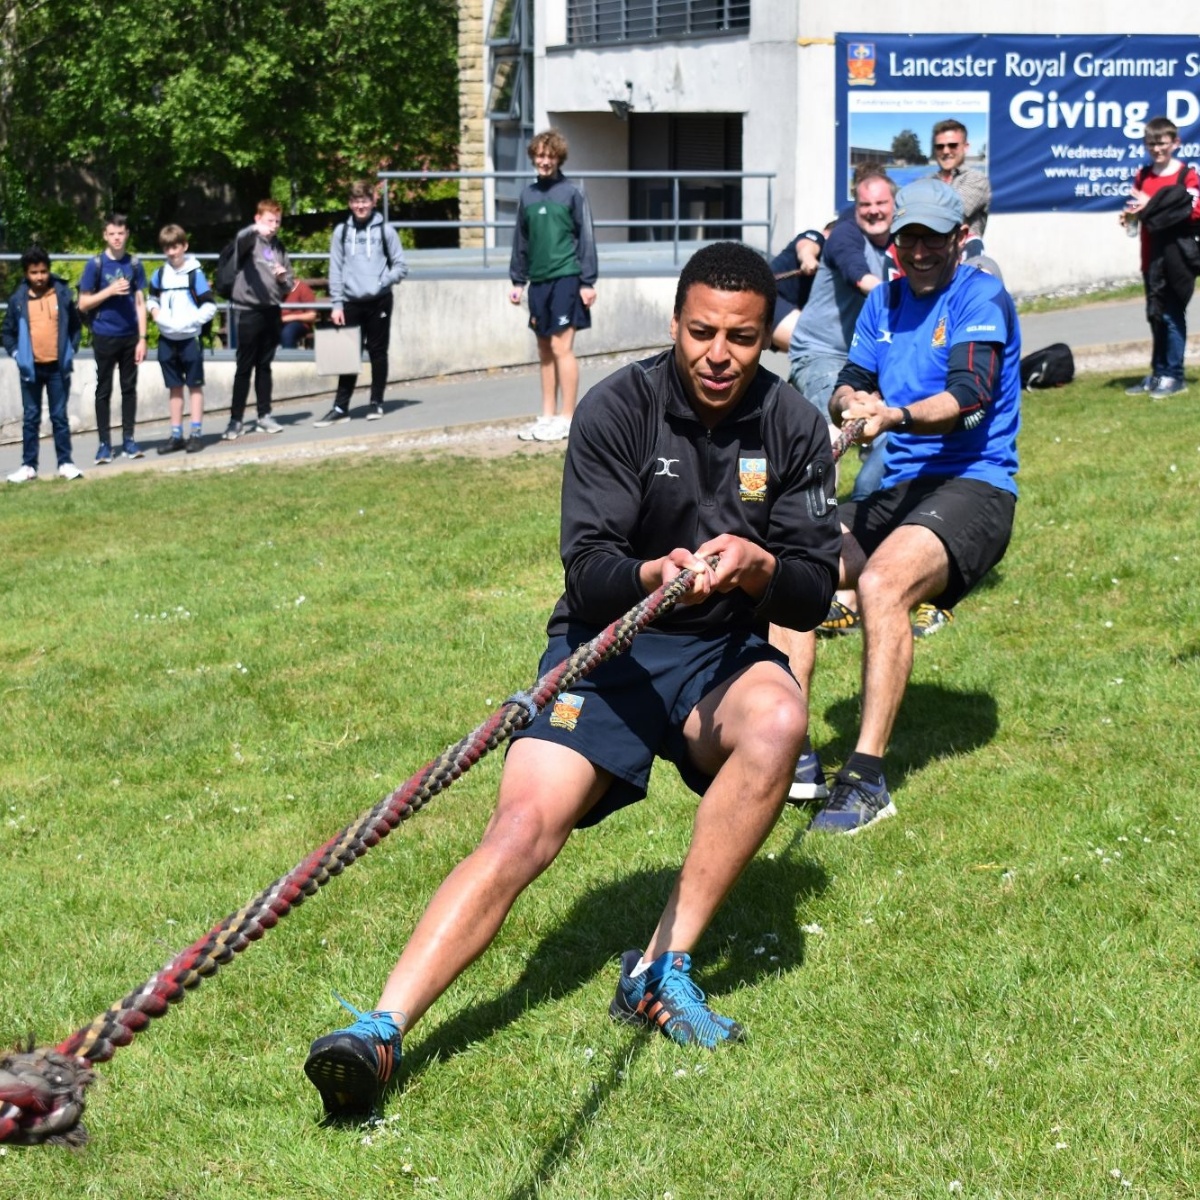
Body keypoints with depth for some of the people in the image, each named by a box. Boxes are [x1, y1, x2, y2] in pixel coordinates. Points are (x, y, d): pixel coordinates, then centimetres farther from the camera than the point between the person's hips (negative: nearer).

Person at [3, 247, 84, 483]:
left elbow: (76, 325, 10)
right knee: (31, 418, 7)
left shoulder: (63, 294, -1)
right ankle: (28, 465, 11)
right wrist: (16, 354, -4)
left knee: (60, 416, 5)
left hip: (58, 367, 0)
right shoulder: (18, 300, -2)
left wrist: (71, 350, 2)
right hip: (31, 368, 0)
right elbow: (6, 332, 6)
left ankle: (65, 463, 10)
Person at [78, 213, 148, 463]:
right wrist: (110, 291, -16)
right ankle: (104, 443, 6)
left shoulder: (134, 264, 4)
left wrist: (142, 338, 1)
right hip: (104, 336, -2)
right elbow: (83, 304, -2)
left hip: (130, 336, 2)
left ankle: (128, 440, 15)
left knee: (129, 388, 8)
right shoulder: (96, 264, -4)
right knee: (104, 390, 3)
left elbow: (140, 302, 6)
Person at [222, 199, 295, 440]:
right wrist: (256, 229, -51)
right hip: (248, 311, -5)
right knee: (244, 367, -2)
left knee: (264, 366, 12)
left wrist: (284, 278, -6)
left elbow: (289, 284, 18)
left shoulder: (278, 247, 13)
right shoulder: (250, 240, -3)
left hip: (271, 312, 5)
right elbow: (241, 238, -29)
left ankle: (264, 415, 19)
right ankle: (236, 420, 1)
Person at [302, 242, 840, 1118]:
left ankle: (661, 970, -24)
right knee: (526, 825, -24)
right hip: (608, 646, -2)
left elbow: (813, 593, -4)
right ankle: (383, 1031, -35)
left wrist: (757, 567, -27)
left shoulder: (794, 429, 0)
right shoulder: (620, 408, -8)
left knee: (778, 720, -33)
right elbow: (587, 570, -15)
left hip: (722, 651, 2)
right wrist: (652, 576, -37)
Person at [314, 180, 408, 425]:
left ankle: (376, 402, 16)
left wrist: (382, 282, -13)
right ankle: (341, 407, 2)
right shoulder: (341, 232, 5)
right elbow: (335, 269, 5)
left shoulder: (385, 230, 1)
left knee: (378, 352, 6)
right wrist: (337, 304, -1)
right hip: (352, 302, 1)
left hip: (379, 301, -1)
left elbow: (401, 266, 3)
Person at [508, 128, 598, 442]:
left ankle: (568, 419, -2)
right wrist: (518, 280, 14)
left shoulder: (571, 194, -3)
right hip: (538, 281, 6)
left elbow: (586, 239, -4)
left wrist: (588, 282, -8)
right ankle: (548, 416, 17)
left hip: (565, 278, -6)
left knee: (562, 348, -7)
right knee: (544, 350, 10)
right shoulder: (528, 196, 11)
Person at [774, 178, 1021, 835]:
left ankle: (866, 776, -33)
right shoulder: (884, 301, 17)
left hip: (973, 486, -7)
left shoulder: (981, 296, -4)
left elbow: (969, 394, -19)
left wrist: (896, 416, -37)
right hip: (897, 488, 7)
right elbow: (848, 384, 10)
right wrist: (850, 401, -16)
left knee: (881, 581, -33)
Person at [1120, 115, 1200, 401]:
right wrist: (1131, 214, -5)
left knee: (1172, 316, -2)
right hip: (1151, 256, 6)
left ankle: (1173, 377, 5)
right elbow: (1136, 206, 20)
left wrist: (1151, 208, -17)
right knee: (1155, 315, 11)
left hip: (1176, 256, -6)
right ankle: (1157, 374, 19)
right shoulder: (1143, 175, 11)